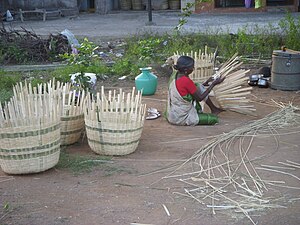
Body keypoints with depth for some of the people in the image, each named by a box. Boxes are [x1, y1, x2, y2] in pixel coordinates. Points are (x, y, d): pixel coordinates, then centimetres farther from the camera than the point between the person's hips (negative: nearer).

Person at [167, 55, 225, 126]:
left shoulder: (175, 74, 0)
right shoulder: (186, 81, -26)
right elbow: (200, 98, -14)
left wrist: (206, 83, 11)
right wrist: (213, 84, -8)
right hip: (181, 119, -9)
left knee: (198, 87, 13)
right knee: (214, 119, -4)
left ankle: (213, 109, 23)